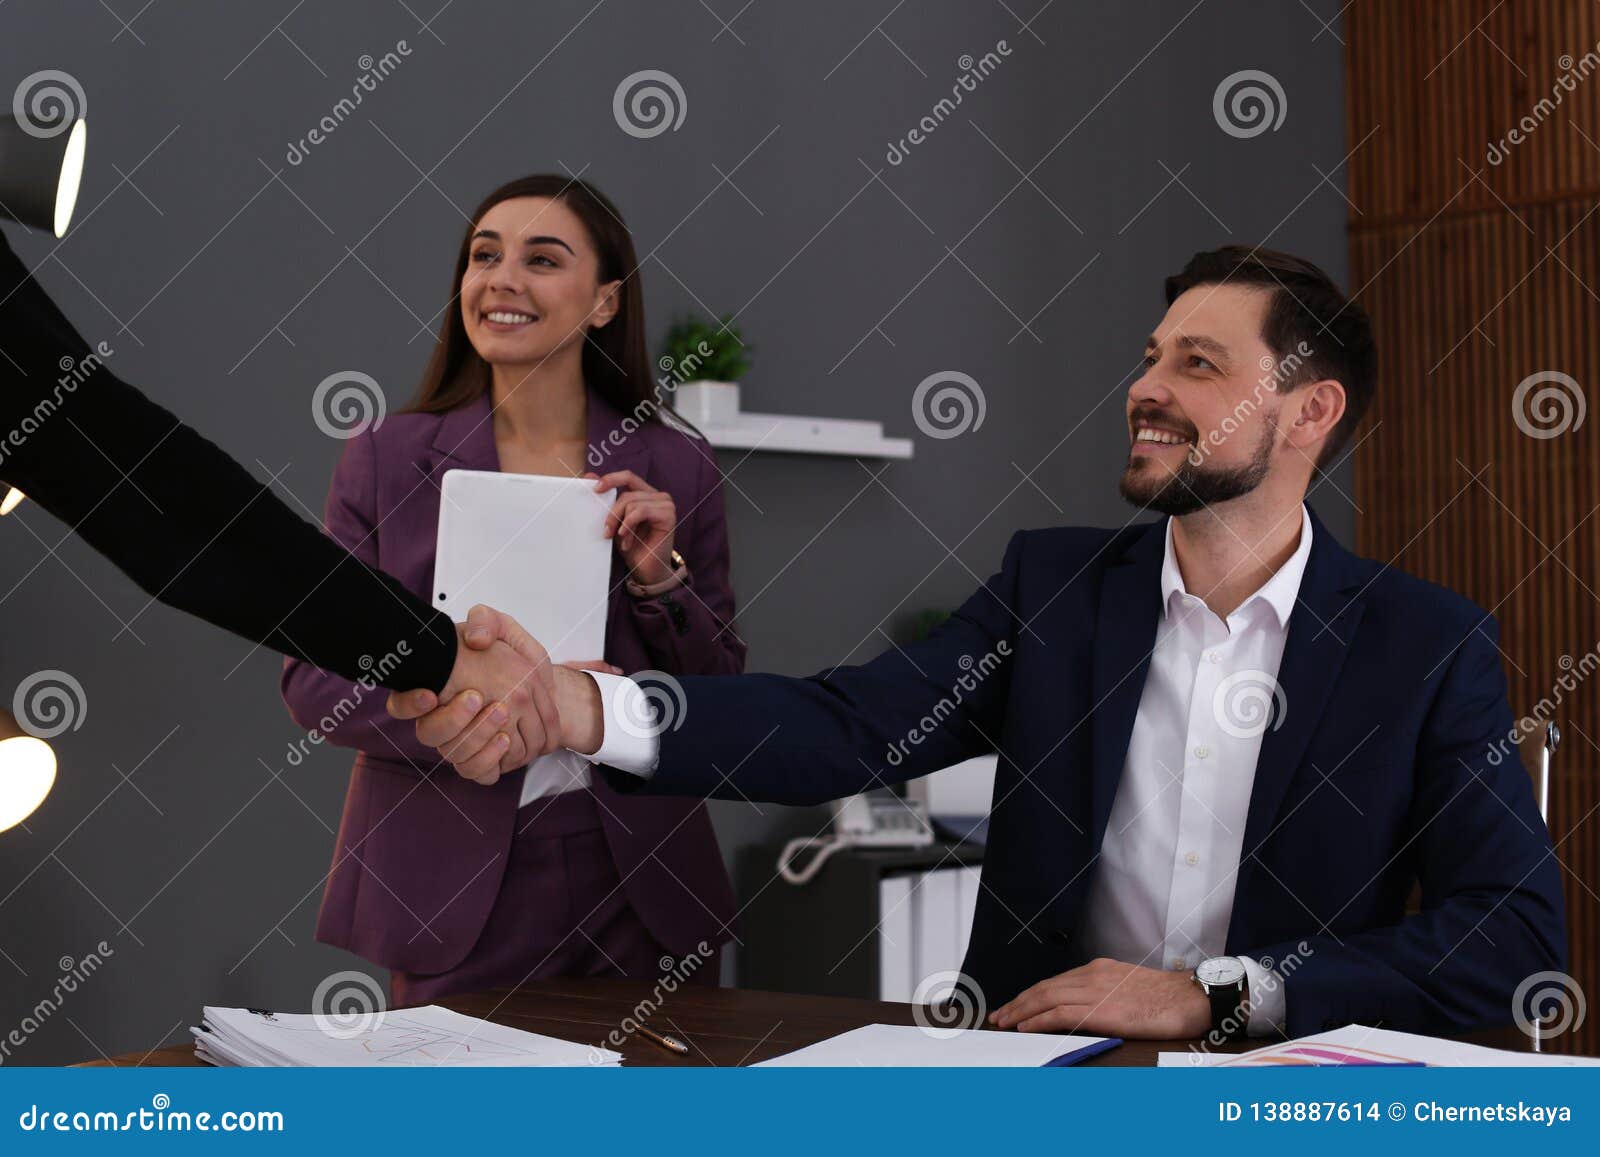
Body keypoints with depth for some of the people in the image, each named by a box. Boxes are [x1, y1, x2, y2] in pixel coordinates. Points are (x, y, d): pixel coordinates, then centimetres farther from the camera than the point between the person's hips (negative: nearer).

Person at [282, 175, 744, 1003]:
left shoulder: (673, 469, 2)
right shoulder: (386, 459, 0)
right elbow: (313, 678, -4)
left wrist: (661, 578, -12)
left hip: (635, 886, 1)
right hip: (449, 893, -1)